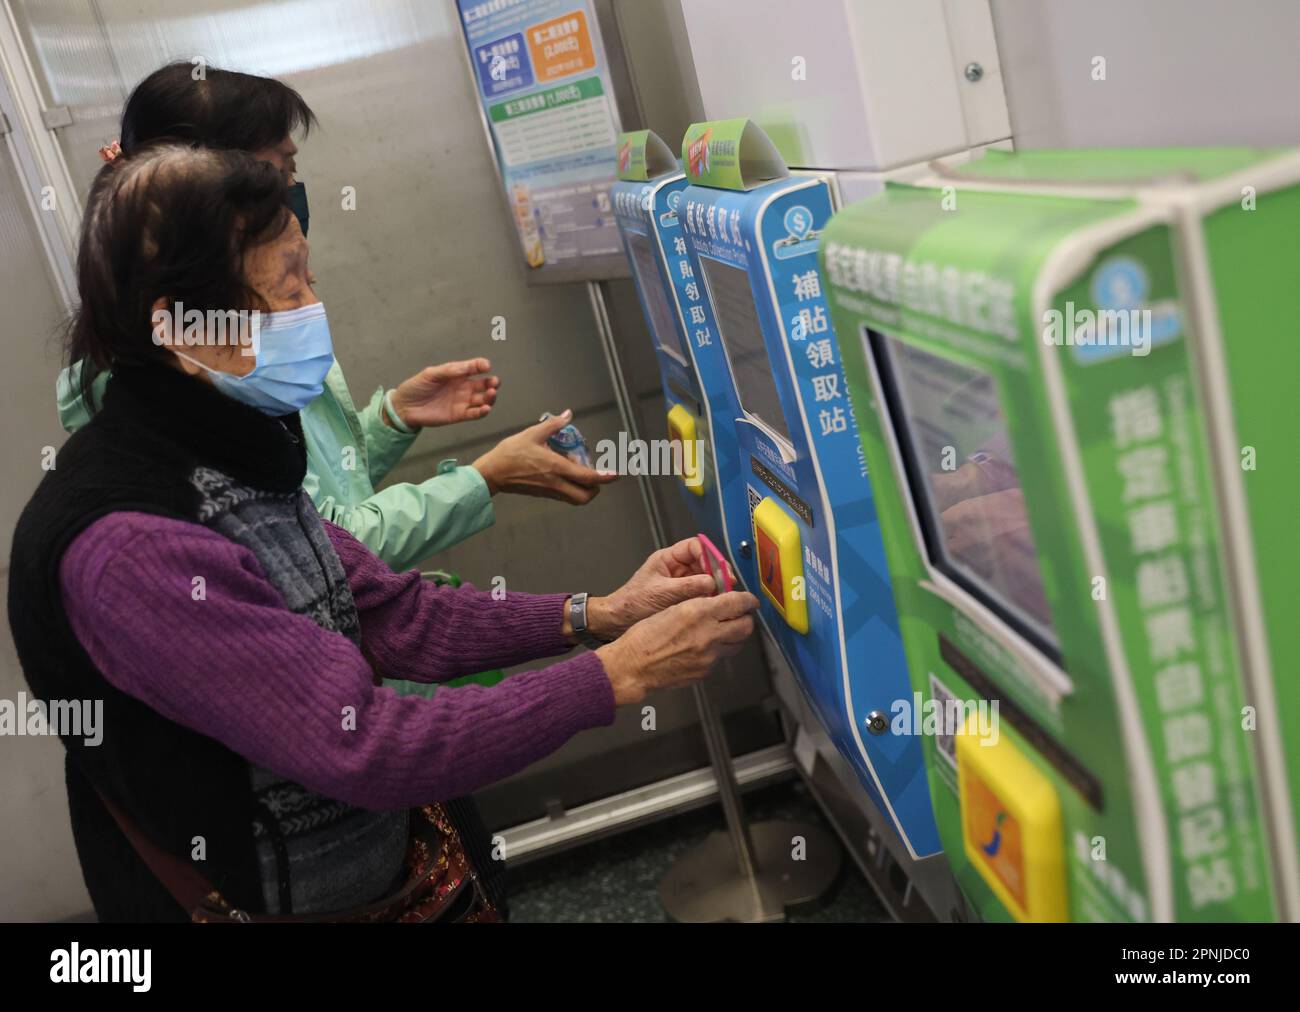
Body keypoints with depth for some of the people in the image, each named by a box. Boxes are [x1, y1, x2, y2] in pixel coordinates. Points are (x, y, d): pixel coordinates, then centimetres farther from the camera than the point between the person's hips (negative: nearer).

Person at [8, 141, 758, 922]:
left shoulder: (219, 452, -1)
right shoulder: (124, 548, -29)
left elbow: (393, 616, 0)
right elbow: (362, 747, -29)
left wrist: (598, 615, -9)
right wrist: (618, 675, -24)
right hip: (279, 898, -7)